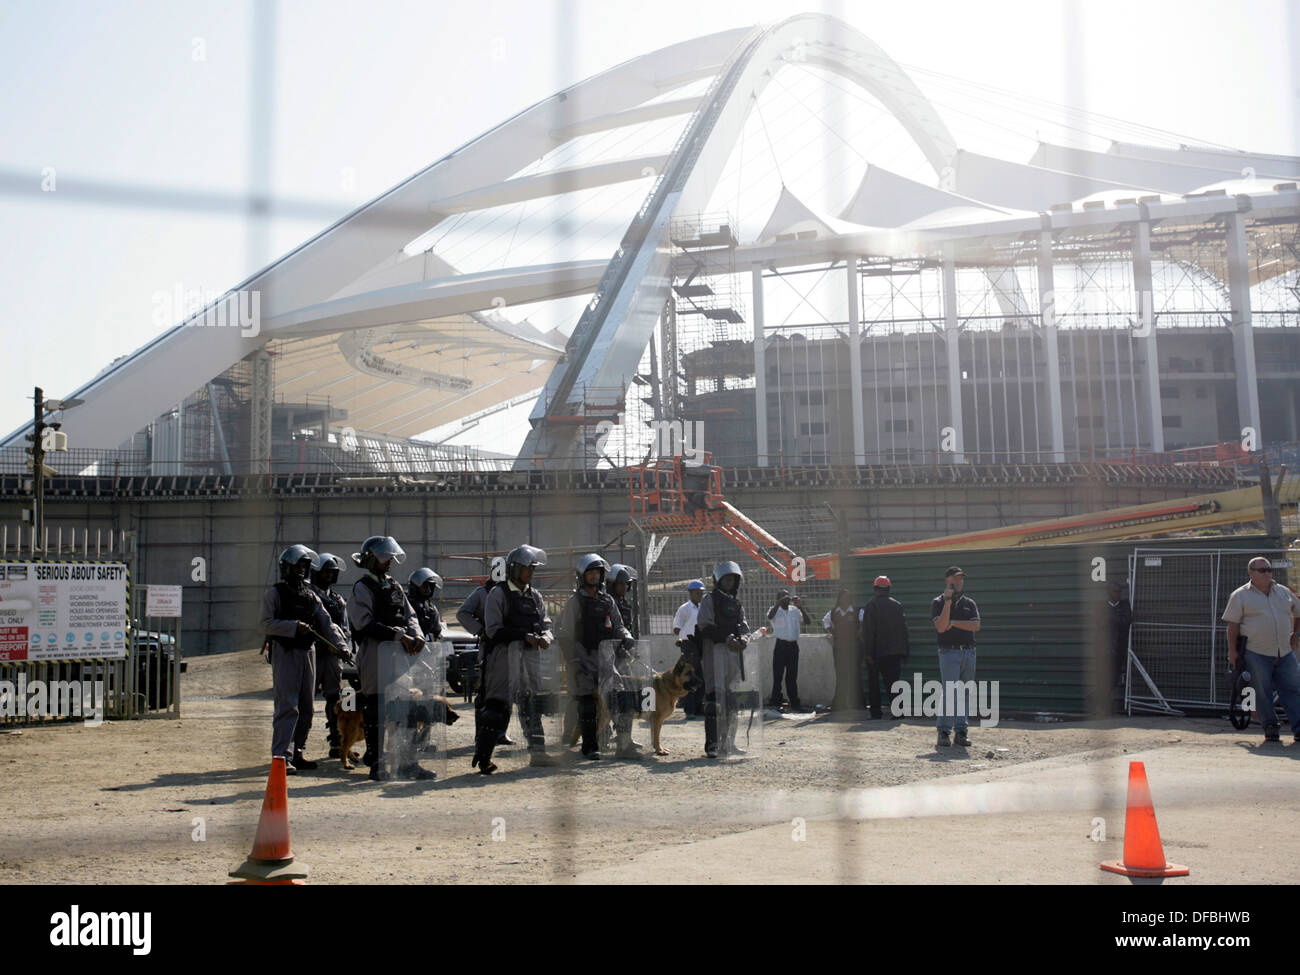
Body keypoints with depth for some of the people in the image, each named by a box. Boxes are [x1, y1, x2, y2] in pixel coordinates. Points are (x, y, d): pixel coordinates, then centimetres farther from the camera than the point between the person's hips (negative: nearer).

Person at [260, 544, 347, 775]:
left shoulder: (311, 596, 16)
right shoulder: (274, 593, -1)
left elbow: (326, 623, 9)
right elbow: (266, 624, -11)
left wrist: (341, 645, -5)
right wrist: (294, 626, -21)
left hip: (307, 652, 7)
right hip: (285, 652, -7)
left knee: (306, 707, 11)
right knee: (287, 706, -13)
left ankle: (296, 752, 21)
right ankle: (282, 756, -13)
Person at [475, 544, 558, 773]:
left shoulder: (535, 596, 16)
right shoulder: (498, 594, -3)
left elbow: (545, 624, 16)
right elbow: (493, 629, -10)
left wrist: (545, 637, -8)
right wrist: (524, 636, -17)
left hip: (530, 655, 6)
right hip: (504, 654, -6)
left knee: (531, 702, 9)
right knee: (498, 704, -7)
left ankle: (537, 751, 15)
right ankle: (482, 755, -3)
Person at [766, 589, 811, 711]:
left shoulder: (794, 610, 10)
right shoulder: (776, 610, 0)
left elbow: (808, 622, 3)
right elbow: (770, 616, -24)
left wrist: (801, 608, -5)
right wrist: (778, 603, -22)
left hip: (793, 645, 4)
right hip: (781, 645, -4)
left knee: (792, 676, 9)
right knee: (778, 675, -4)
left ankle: (794, 703, 14)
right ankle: (775, 703, 0)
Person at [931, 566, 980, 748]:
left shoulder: (969, 603, 15)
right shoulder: (938, 602, 2)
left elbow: (976, 626, -1)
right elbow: (941, 627, -13)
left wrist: (953, 623, -8)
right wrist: (948, 601, -15)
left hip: (969, 653, 4)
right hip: (949, 652, -4)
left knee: (963, 694, 7)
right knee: (950, 693, -12)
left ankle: (961, 732, 11)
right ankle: (944, 731, -8)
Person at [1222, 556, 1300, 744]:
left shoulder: (1283, 592, 13)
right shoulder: (1240, 596, 0)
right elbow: (1233, 625, -2)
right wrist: (1232, 651, -7)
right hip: (1256, 653, -4)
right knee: (1263, 692, -1)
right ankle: (1270, 728, 11)